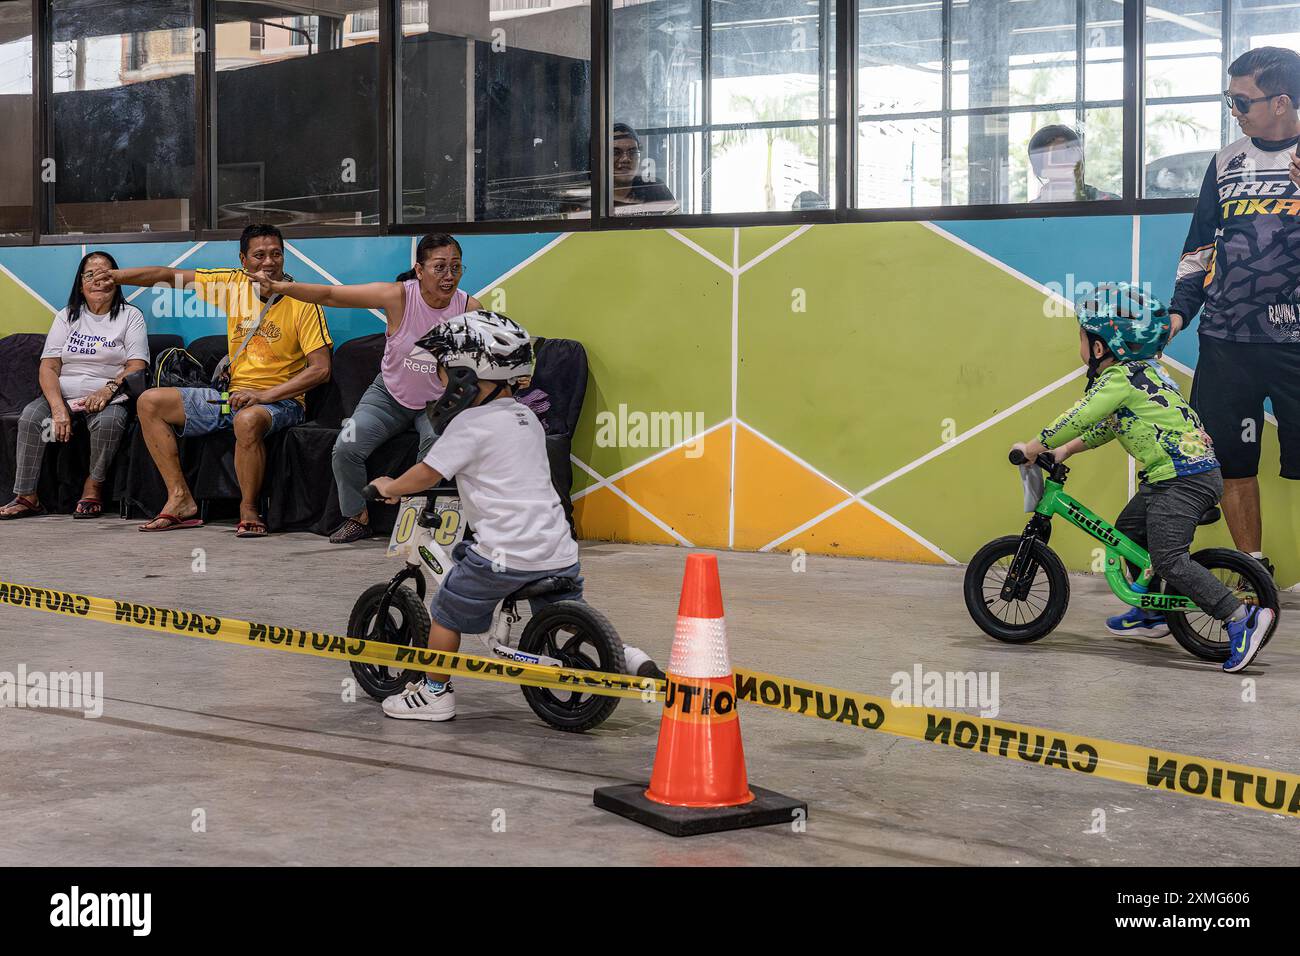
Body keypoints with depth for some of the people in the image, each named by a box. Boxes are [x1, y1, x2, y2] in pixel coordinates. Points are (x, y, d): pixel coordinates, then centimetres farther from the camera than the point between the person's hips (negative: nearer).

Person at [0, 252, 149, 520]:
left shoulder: (131, 316, 9)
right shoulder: (67, 316, 16)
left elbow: (137, 367, -2)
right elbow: (48, 367, 5)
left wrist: (108, 389, -22)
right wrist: (58, 408, -14)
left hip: (108, 398, -3)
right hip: (62, 394, 3)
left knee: (108, 421, -37)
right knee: (30, 417, -27)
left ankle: (94, 487, -15)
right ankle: (26, 496, -22)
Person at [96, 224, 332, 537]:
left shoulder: (303, 303, -11)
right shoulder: (234, 284, 1)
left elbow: (321, 369, -15)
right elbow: (170, 275, 5)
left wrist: (263, 395, -22)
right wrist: (112, 275, -3)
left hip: (280, 401, -6)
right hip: (232, 395, 6)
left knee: (248, 420, -41)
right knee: (150, 402, -1)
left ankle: (249, 511, -21)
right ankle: (181, 499, -4)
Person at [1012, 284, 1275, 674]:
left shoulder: (1119, 379, -14)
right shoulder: (1141, 371, 17)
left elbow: (1077, 420, -13)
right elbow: (1108, 424, 25)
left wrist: (1033, 448, -1)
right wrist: (1066, 450, 23)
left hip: (1184, 478, -11)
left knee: (1169, 560, -15)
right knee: (1129, 529, 23)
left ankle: (1242, 618, -18)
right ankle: (1151, 613, 33)